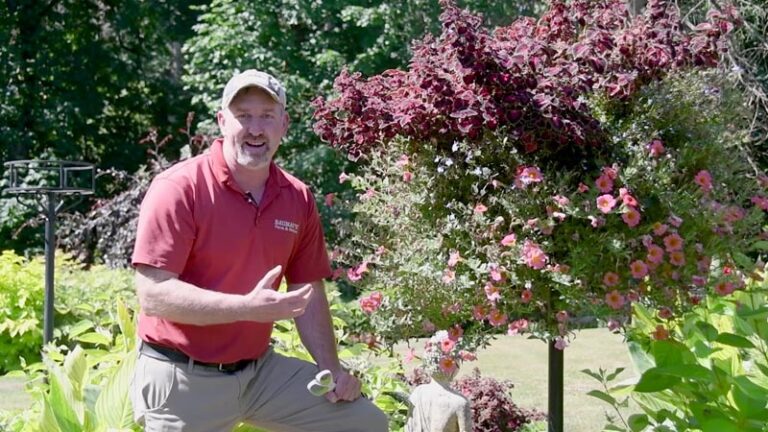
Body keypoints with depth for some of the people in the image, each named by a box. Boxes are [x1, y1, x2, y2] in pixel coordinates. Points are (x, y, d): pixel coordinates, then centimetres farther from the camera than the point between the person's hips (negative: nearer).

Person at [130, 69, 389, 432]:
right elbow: (153, 294, -22)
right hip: (182, 378, -6)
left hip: (260, 370, 6)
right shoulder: (179, 188, -15)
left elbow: (308, 291, 13)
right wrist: (248, 307, -29)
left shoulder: (298, 199, 4)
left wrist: (331, 369, 2)